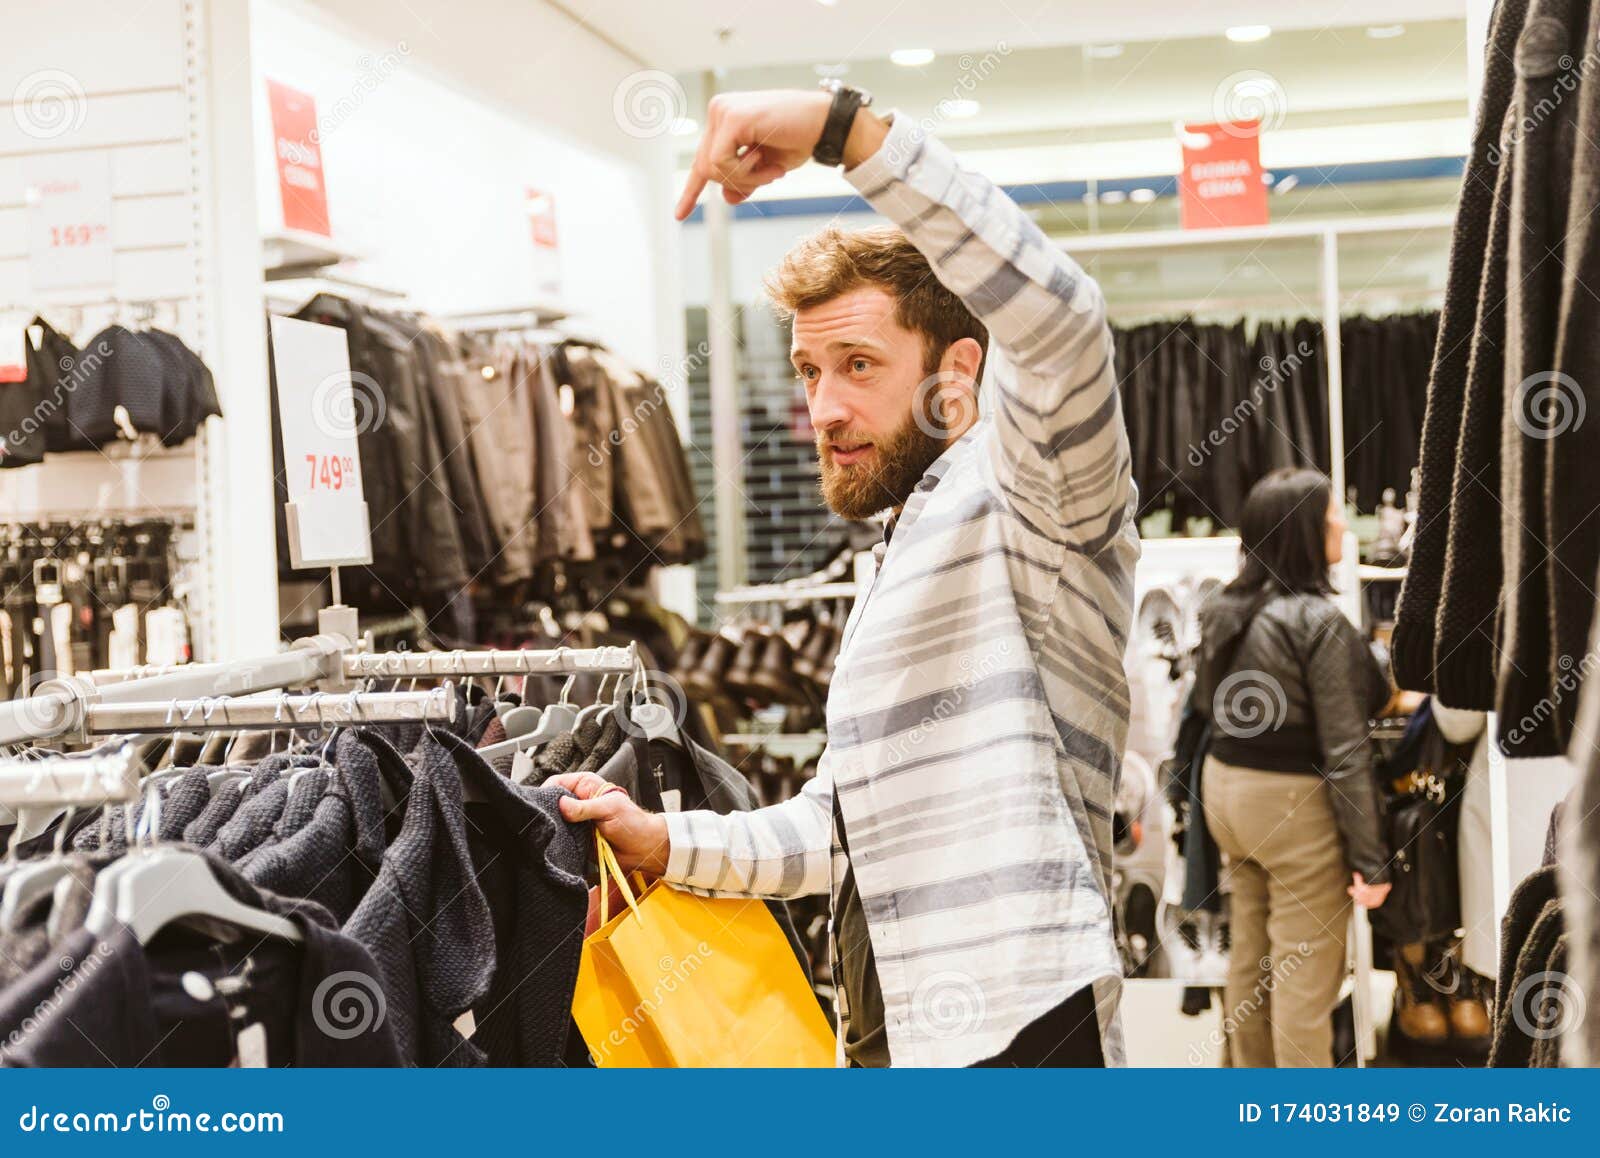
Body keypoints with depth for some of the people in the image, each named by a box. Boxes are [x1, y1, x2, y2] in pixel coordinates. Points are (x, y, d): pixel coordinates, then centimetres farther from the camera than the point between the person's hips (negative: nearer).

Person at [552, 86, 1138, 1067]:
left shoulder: (1014, 503, -9)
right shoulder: (906, 555, 20)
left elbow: (1057, 317, -32)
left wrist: (845, 126, -33)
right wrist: (664, 842, 9)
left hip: (1015, 1036, -9)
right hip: (891, 1040, 9)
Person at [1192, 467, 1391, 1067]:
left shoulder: (1220, 610, 5)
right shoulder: (1321, 622, -19)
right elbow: (1345, 752, -19)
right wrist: (1370, 858, -15)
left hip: (1225, 787, 8)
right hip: (1296, 803, -8)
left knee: (1247, 955, 17)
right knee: (1306, 974, 2)